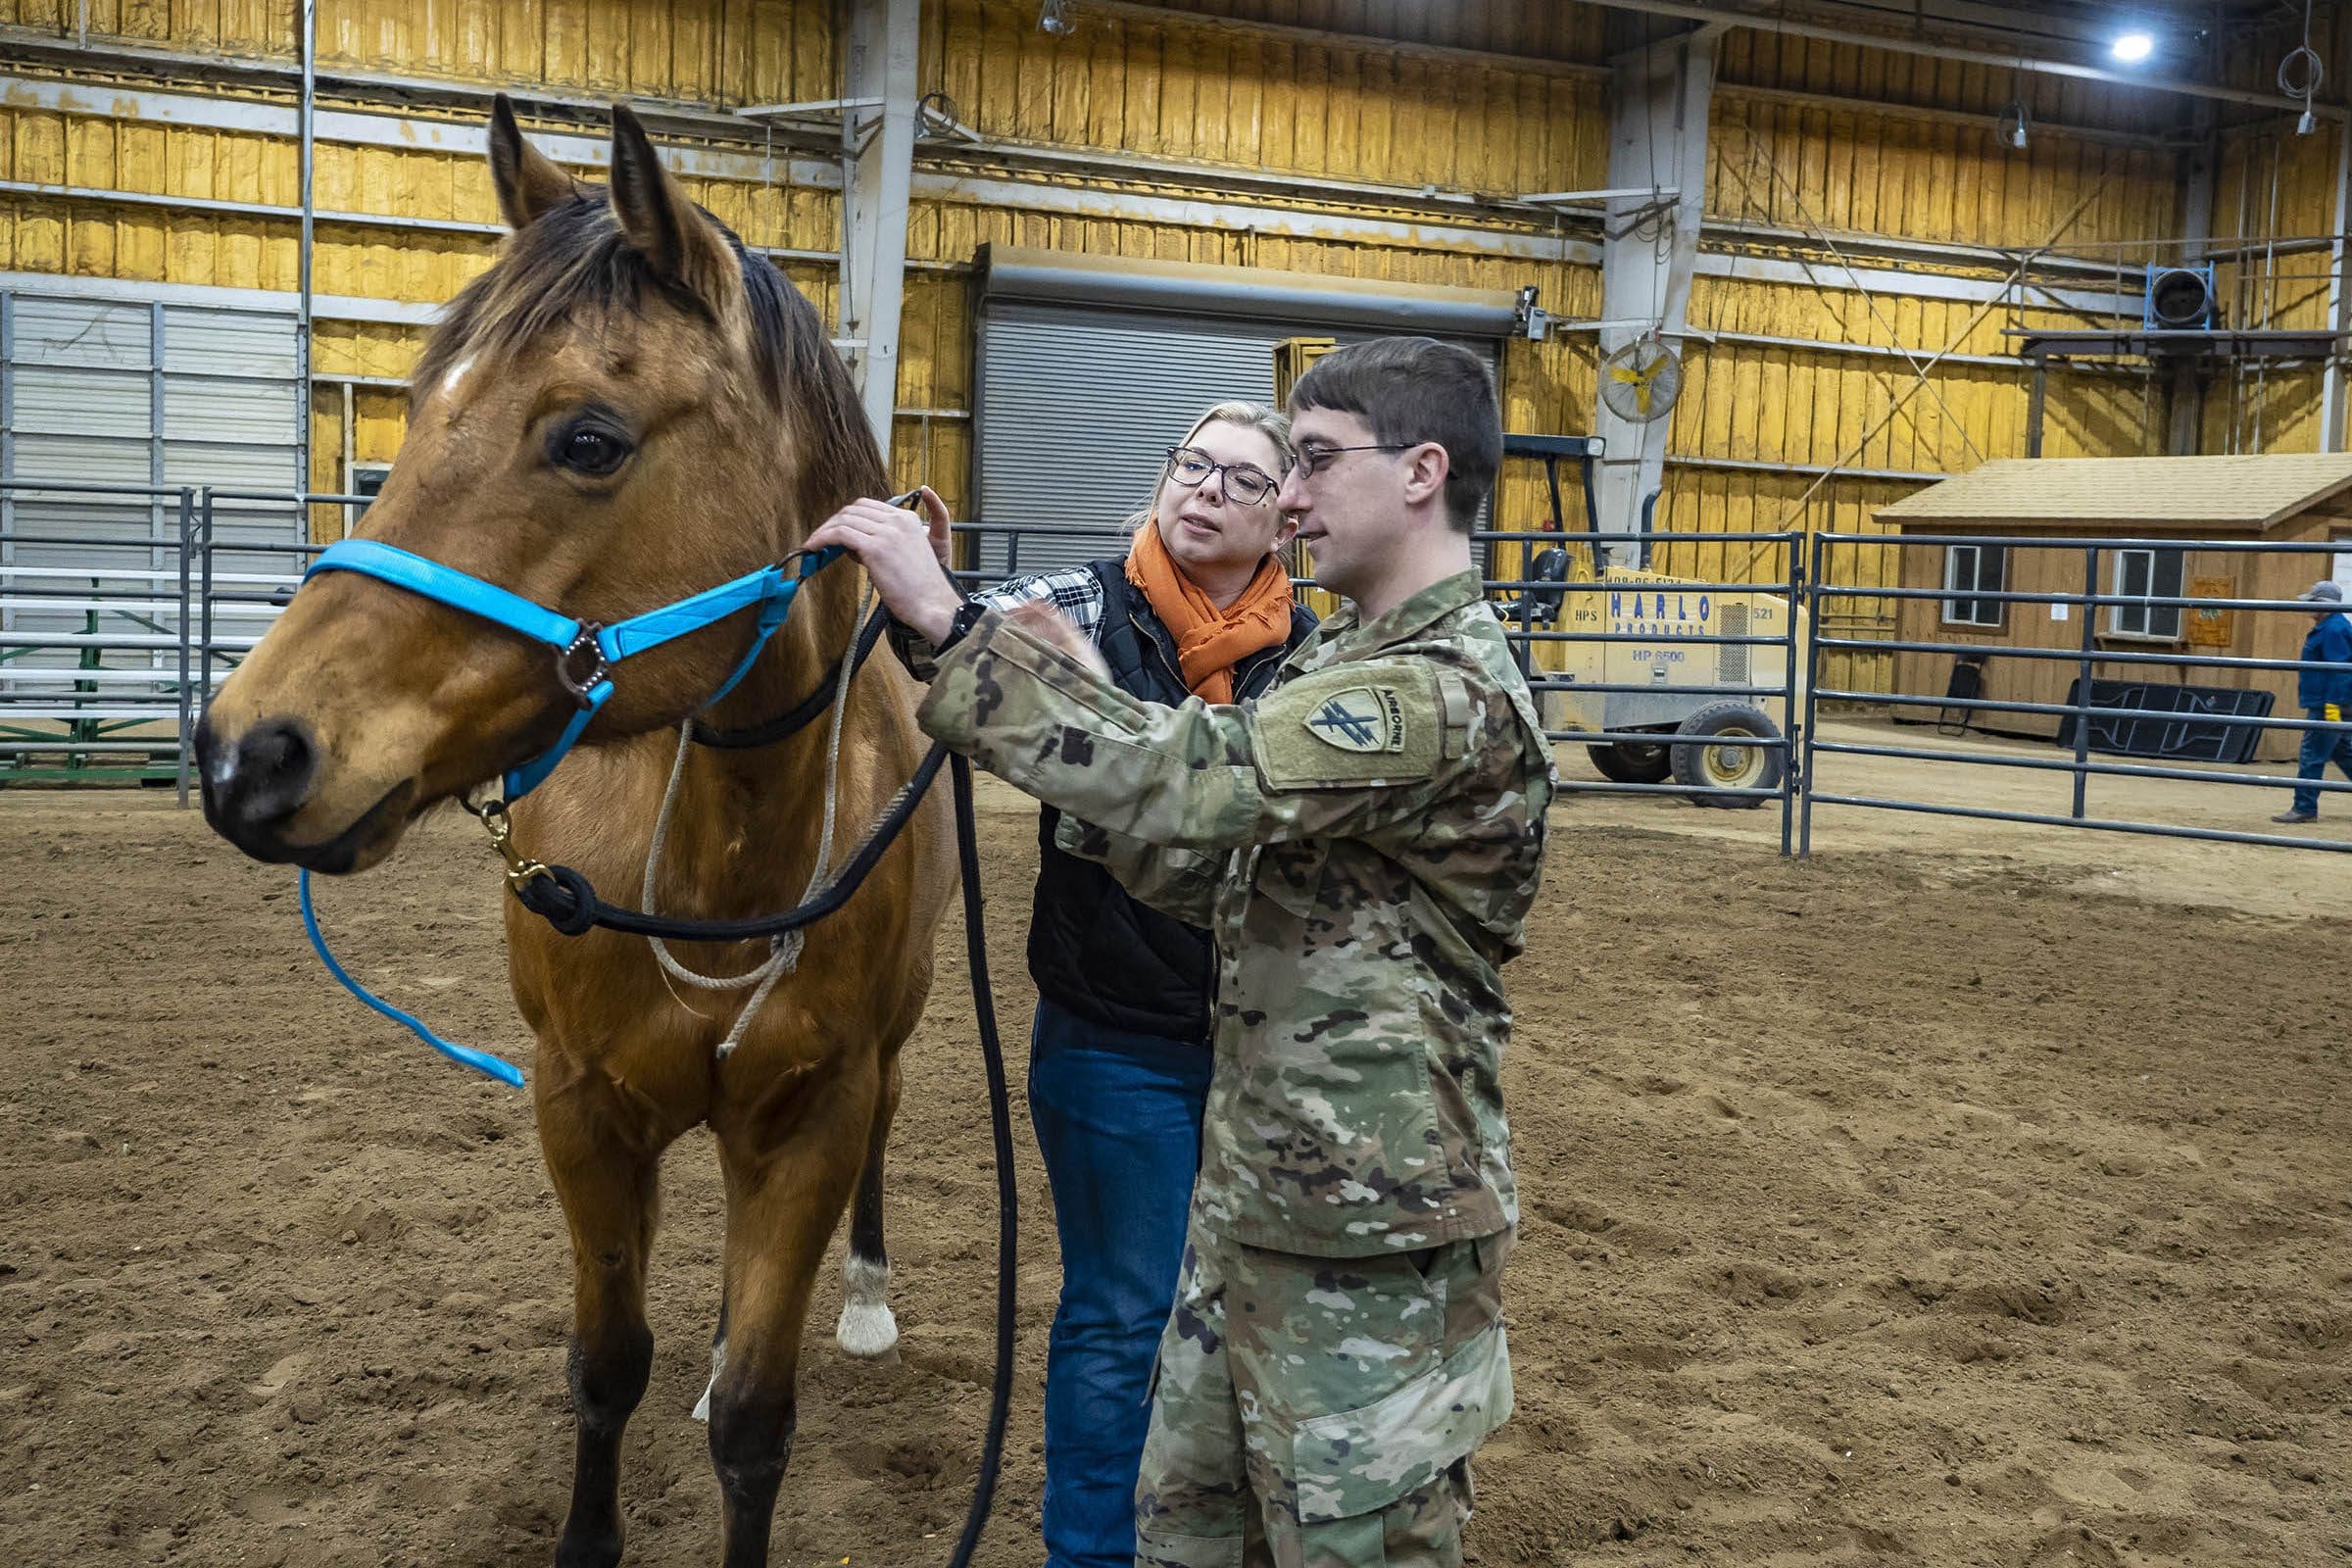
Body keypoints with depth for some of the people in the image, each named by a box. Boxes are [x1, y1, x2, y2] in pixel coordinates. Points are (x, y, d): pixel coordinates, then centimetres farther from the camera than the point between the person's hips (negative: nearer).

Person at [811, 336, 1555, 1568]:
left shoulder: (1445, 694, -22)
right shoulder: (1348, 659, 10)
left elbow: (1181, 781, -32)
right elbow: (1224, 878, 10)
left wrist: (947, 620, -28)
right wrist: (1085, 698, -1)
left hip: (1365, 1230, -9)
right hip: (1255, 1185, 9)